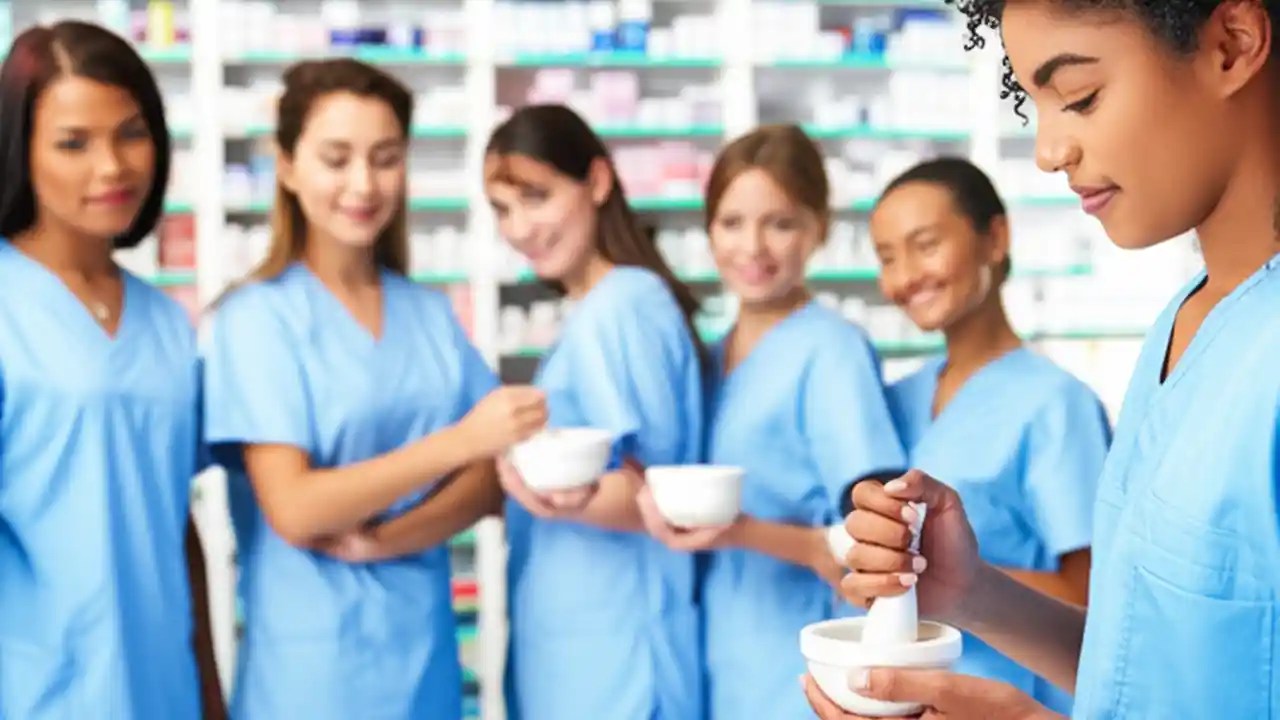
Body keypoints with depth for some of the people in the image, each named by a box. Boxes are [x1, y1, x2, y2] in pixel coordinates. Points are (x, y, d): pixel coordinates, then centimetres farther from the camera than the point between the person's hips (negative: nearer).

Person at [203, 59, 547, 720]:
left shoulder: (431, 314, 6)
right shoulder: (258, 317, -8)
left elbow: (493, 478, 2)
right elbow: (292, 509, -16)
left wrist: (386, 538, -15)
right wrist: (457, 441, -25)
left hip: (425, 656, 5)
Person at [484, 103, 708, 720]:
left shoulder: (615, 308, -16)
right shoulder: (599, 310, 13)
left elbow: (651, 499, -18)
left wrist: (566, 499, -34)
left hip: (607, 651, -10)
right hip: (578, 642, 10)